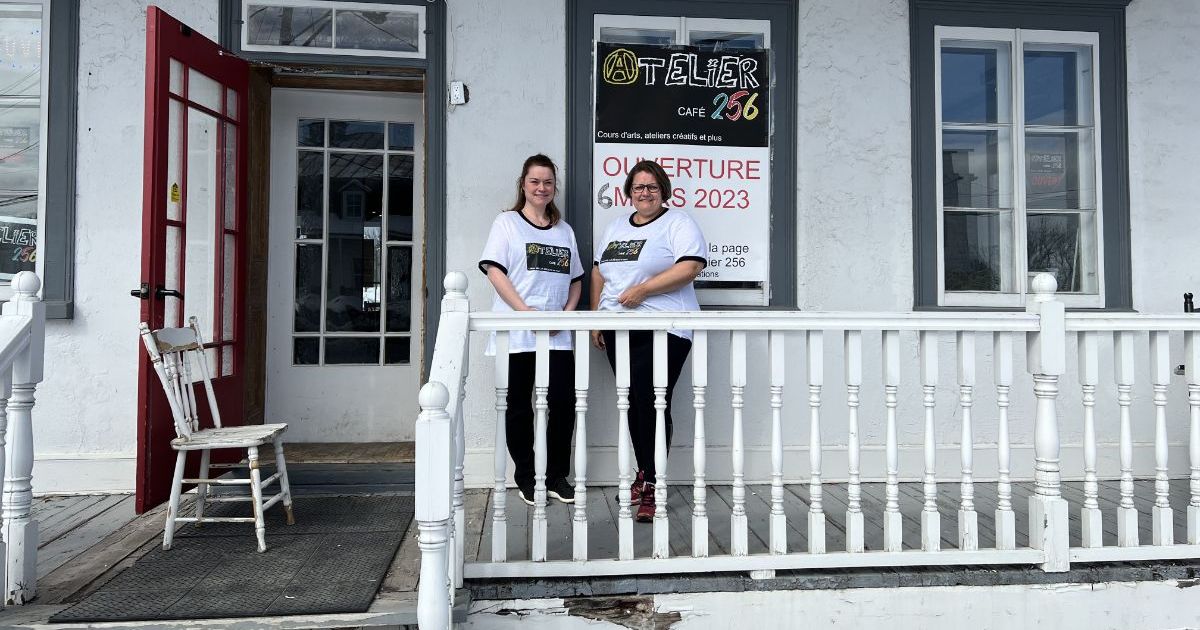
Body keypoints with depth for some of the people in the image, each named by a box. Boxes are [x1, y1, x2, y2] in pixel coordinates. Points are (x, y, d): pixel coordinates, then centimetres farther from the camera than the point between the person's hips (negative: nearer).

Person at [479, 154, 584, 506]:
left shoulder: (564, 230, 18)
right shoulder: (507, 222, 4)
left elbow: (576, 280, 18)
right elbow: (494, 271, -7)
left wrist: (567, 312, -2)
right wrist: (527, 312, -15)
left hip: (557, 335, 4)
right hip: (517, 334, -3)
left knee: (564, 402, -2)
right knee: (519, 406, 4)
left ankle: (557, 477, 13)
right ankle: (526, 479, 17)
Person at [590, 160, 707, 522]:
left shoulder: (678, 223, 0)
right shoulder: (615, 228, 21)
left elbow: (690, 267, -14)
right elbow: (599, 274, 22)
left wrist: (642, 289, -17)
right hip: (618, 329, 6)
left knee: (653, 403, -11)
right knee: (634, 403, 10)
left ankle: (653, 486, -5)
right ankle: (645, 474, 22)